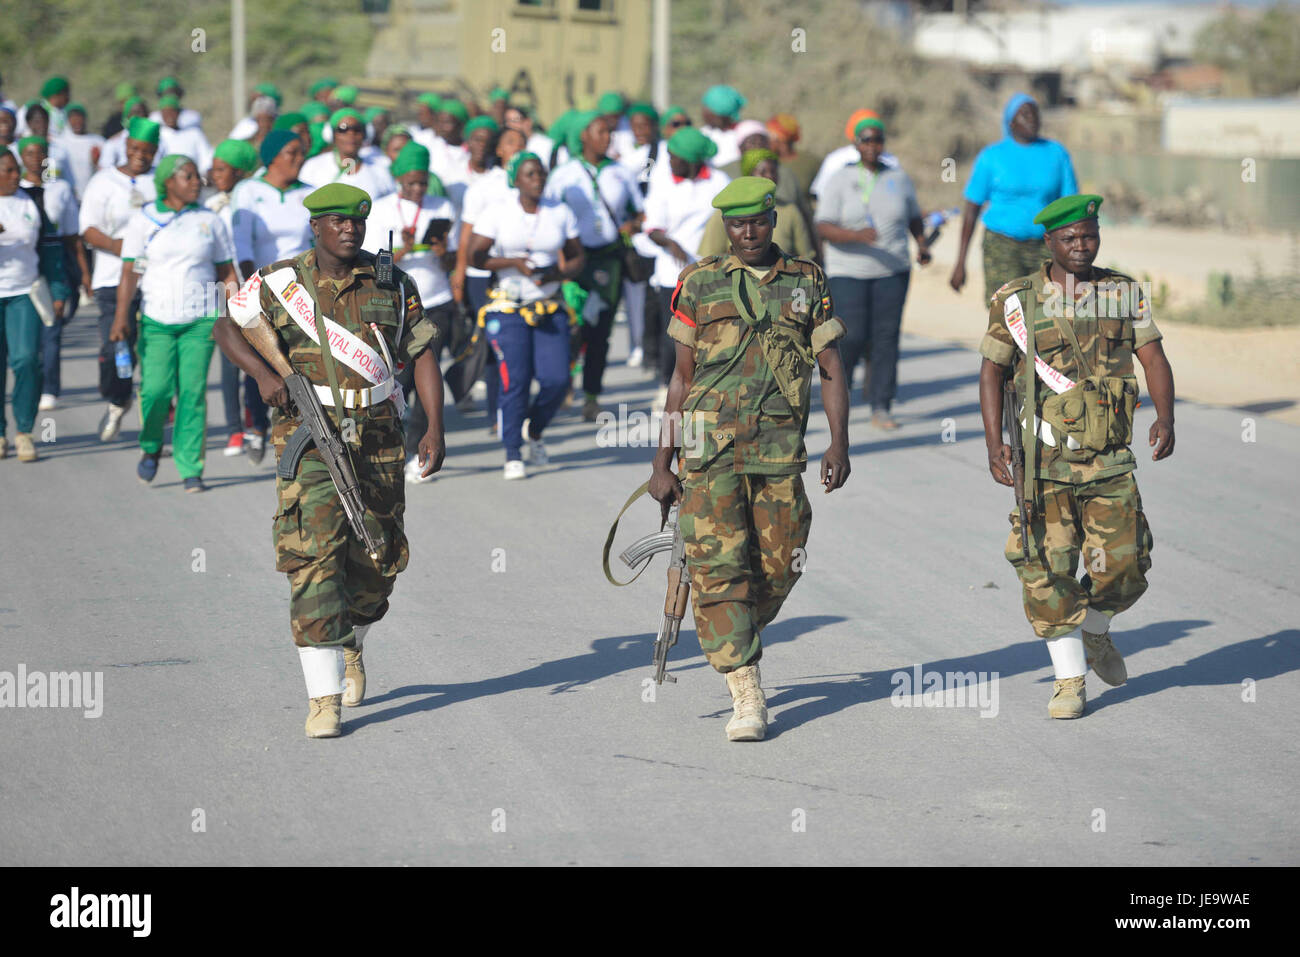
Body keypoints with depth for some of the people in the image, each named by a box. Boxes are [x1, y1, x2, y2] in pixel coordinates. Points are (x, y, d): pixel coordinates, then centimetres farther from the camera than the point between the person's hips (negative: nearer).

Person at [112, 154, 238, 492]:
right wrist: (121, 317, -10)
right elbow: (130, 273, -1)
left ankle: (190, 468, 1)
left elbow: (227, 273, 13)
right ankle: (151, 447, 17)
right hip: (156, 317, -1)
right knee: (156, 388, -11)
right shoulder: (144, 220, 3)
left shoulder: (210, 221, 9)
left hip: (201, 318, 1)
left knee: (193, 392, -6)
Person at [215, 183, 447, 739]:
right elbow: (227, 326, 10)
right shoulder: (280, 283, -1)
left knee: (377, 557, 9)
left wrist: (435, 429, -2)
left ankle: (351, 646, 43)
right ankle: (324, 697, -16)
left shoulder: (392, 286, 5)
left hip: (377, 433, 3)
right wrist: (262, 374, -8)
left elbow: (422, 354, 8)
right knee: (314, 552, -15)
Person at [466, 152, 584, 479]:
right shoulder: (498, 212, 0)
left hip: (550, 308, 3)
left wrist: (559, 273, -9)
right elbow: (476, 256, -3)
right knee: (515, 381, -9)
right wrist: (513, 262, -16)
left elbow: (576, 258, 12)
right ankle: (512, 454, 4)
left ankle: (535, 431, 22)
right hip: (509, 308, -3)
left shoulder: (561, 213, 8)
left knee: (556, 379, -8)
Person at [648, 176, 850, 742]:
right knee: (718, 565, -9)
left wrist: (839, 443, -3)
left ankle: (737, 642, 35)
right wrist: (663, 462, 7)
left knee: (780, 567, 5)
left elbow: (831, 367, 9)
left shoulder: (806, 283, 9)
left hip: (780, 446, 1)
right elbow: (682, 376, 9)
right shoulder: (700, 284, 6)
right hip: (711, 446, -1)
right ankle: (746, 696, -9)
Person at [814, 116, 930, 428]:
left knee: (886, 337, -4)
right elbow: (824, 229, -11)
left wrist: (922, 245, 1)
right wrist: (857, 235, -28)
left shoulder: (899, 179, 7)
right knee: (852, 337, -9)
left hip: (892, 272, 3)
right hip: (849, 271, -2)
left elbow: (914, 218, 20)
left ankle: (881, 408, -1)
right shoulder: (839, 182, -3)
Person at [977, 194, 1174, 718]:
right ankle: (1069, 679, 7)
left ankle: (1094, 631, 29)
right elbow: (991, 371, 5)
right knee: (1048, 569, -5)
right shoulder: (1016, 301, 1)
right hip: (1046, 458, -1)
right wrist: (993, 442, -6)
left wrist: (1165, 419, -15)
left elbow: (1153, 359, 2)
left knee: (1122, 564, -2)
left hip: (1110, 458, 1)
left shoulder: (1125, 294, 6)